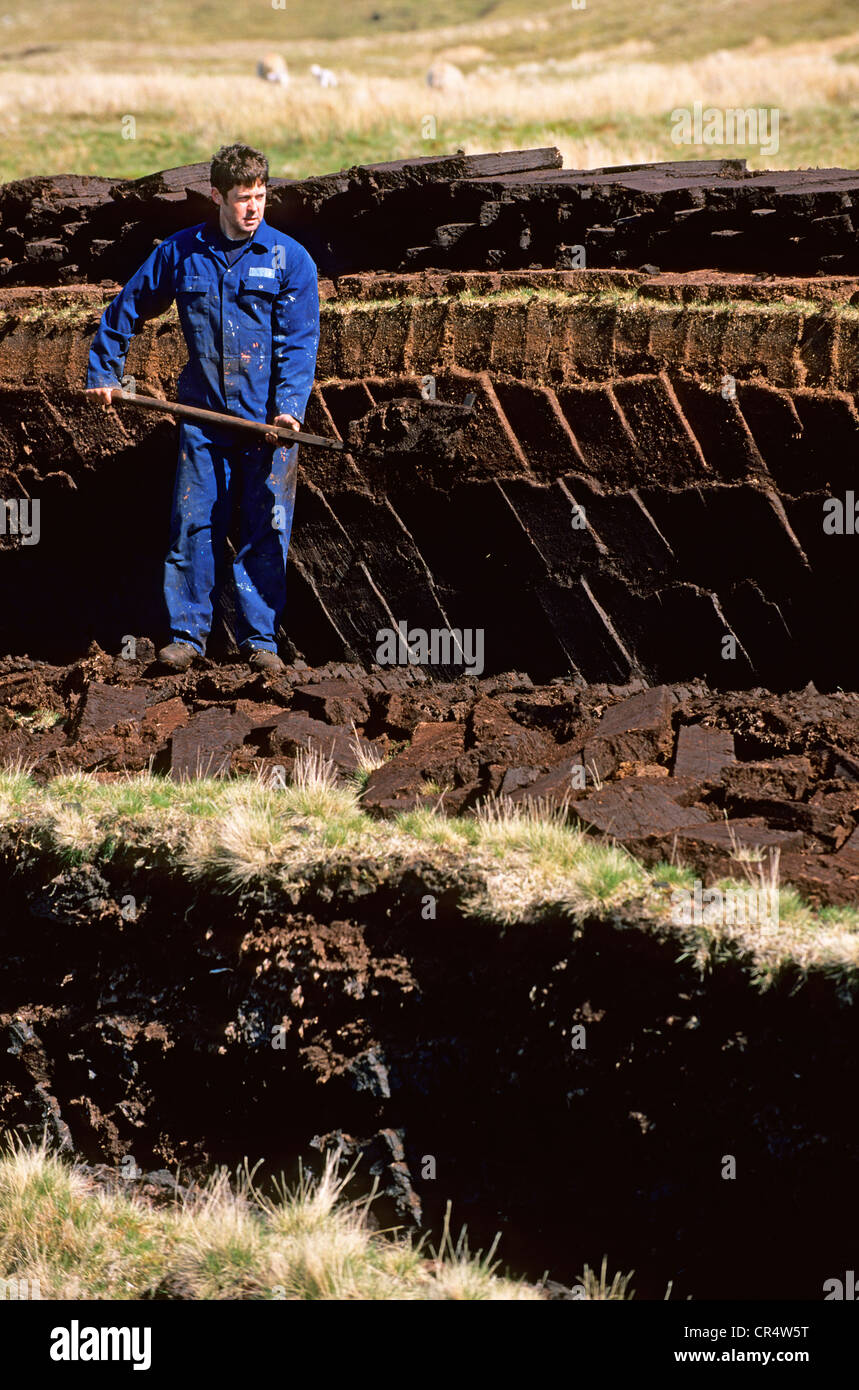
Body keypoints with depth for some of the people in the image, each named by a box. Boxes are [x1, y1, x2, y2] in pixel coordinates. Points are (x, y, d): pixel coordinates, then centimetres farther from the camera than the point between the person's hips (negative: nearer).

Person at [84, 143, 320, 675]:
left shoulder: (290, 259, -2)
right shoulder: (181, 253, 4)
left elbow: (300, 344, -6)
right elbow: (127, 309, 17)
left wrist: (289, 408, -17)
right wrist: (103, 372, 18)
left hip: (269, 423, -2)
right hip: (203, 417, 2)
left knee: (266, 531, 0)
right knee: (194, 526, 1)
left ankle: (260, 637, 8)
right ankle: (187, 634, 9)